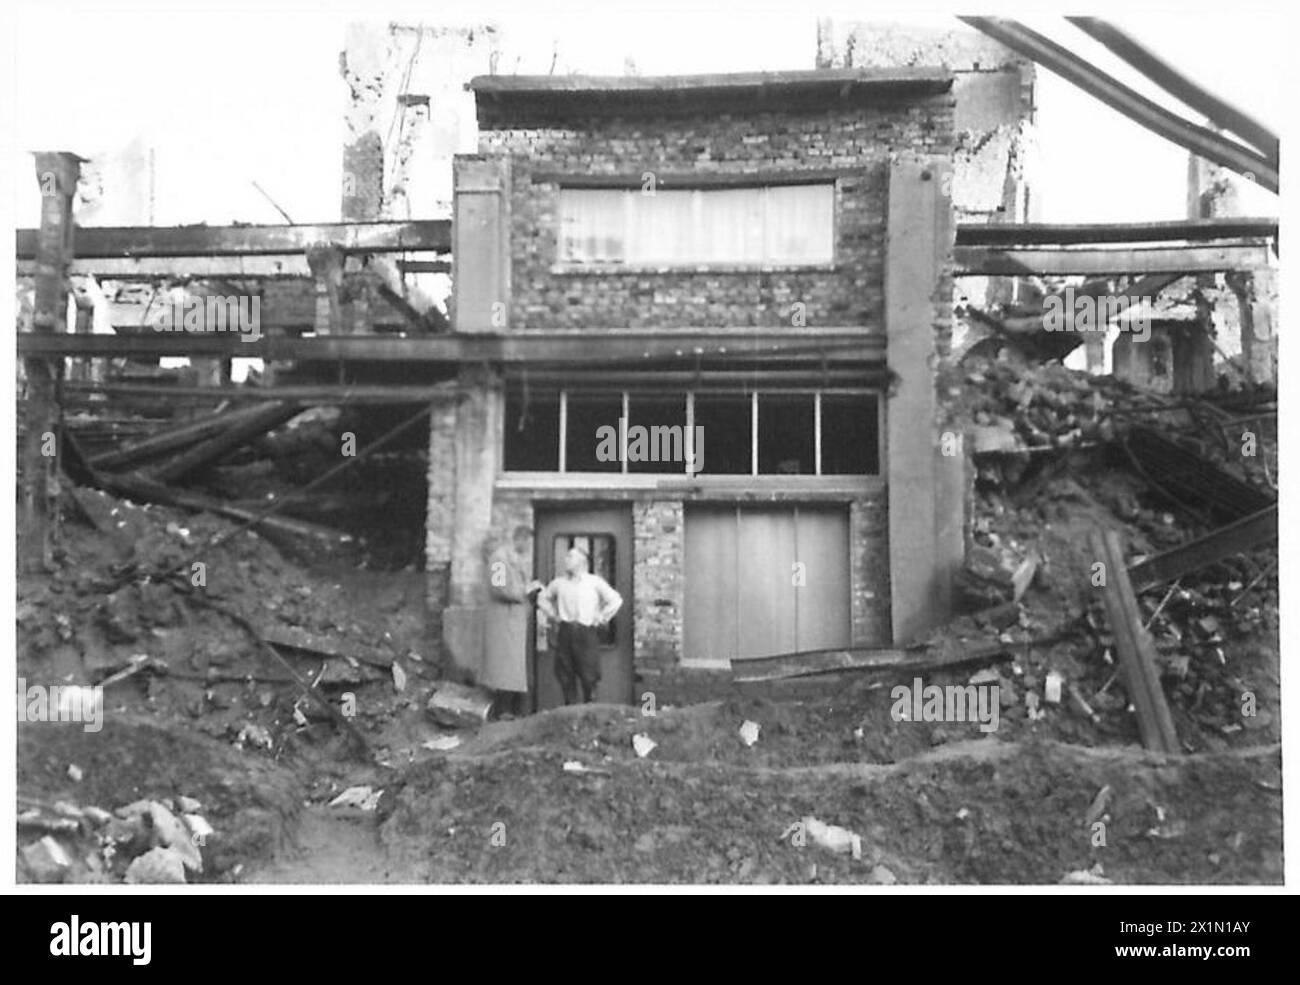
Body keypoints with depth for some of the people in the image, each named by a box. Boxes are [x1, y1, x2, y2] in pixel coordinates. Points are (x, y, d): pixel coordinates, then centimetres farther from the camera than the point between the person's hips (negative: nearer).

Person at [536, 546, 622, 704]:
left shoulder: (595, 582, 1)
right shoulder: (559, 583, 11)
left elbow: (616, 600, -2)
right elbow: (543, 598, 27)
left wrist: (601, 618, -3)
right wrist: (552, 614, 15)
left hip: (586, 632, -3)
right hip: (565, 632, 3)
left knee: (589, 676, -4)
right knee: (565, 674, 3)